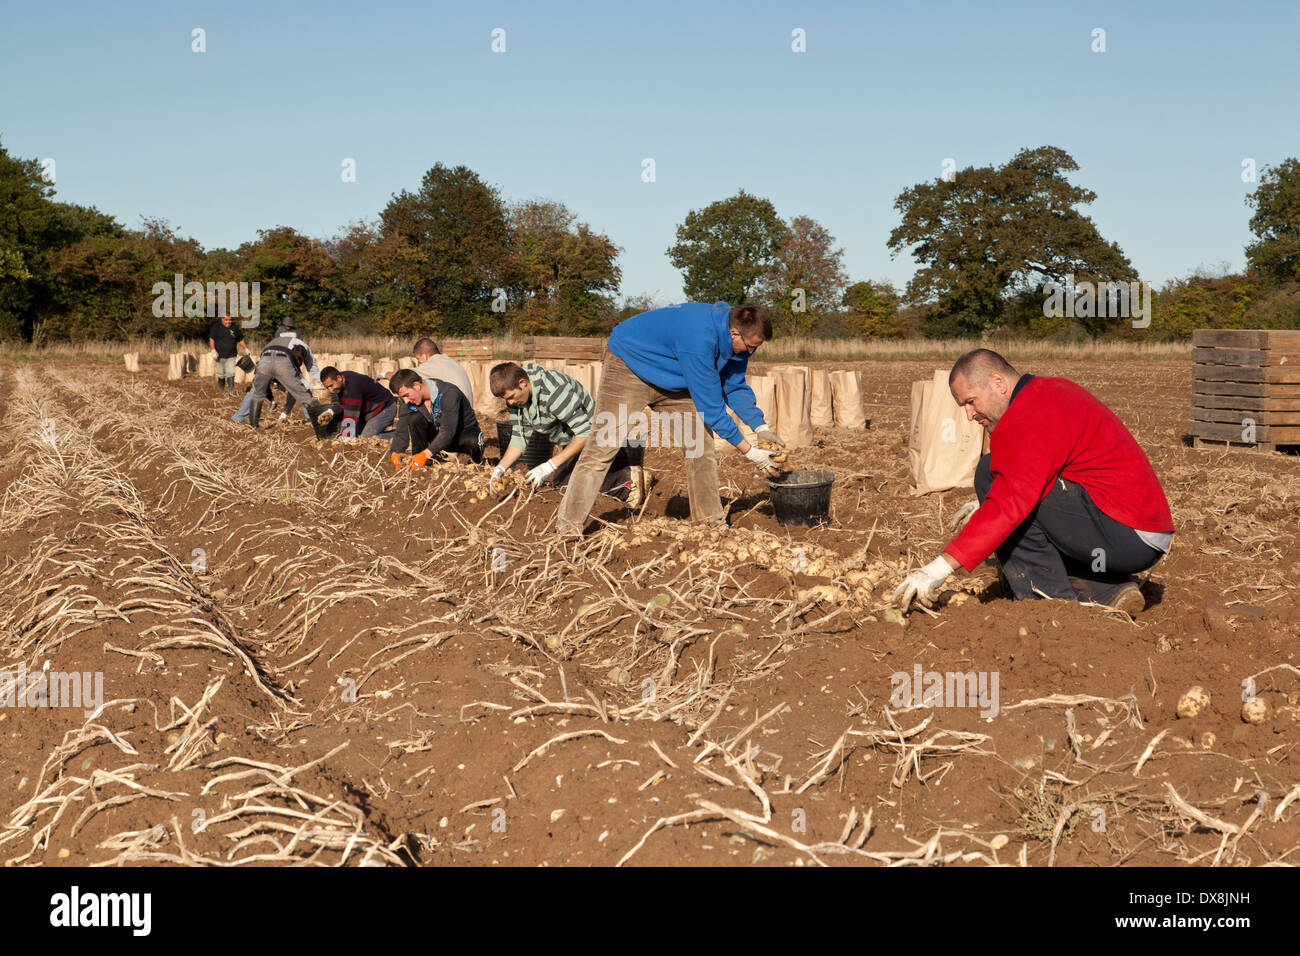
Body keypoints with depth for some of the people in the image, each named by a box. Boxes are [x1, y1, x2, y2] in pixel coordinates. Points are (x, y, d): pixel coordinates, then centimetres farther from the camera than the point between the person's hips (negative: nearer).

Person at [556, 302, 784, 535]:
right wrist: (749, 452, -27)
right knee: (603, 447, -14)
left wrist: (761, 428, -6)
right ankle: (568, 527, -11)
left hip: (671, 381, 9)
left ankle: (710, 520, 6)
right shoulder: (699, 340, -39)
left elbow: (735, 387, 5)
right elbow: (710, 406, -33)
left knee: (700, 441, -1)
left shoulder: (735, 338, -12)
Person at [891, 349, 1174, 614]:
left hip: (1123, 533, -11)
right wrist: (984, 508, 26)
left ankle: (1048, 594, -12)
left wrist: (939, 568, -31)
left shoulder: (1029, 424, -16)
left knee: (991, 471, -13)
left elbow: (1010, 505, -28)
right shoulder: (1054, 389, 16)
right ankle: (1108, 591, 8)